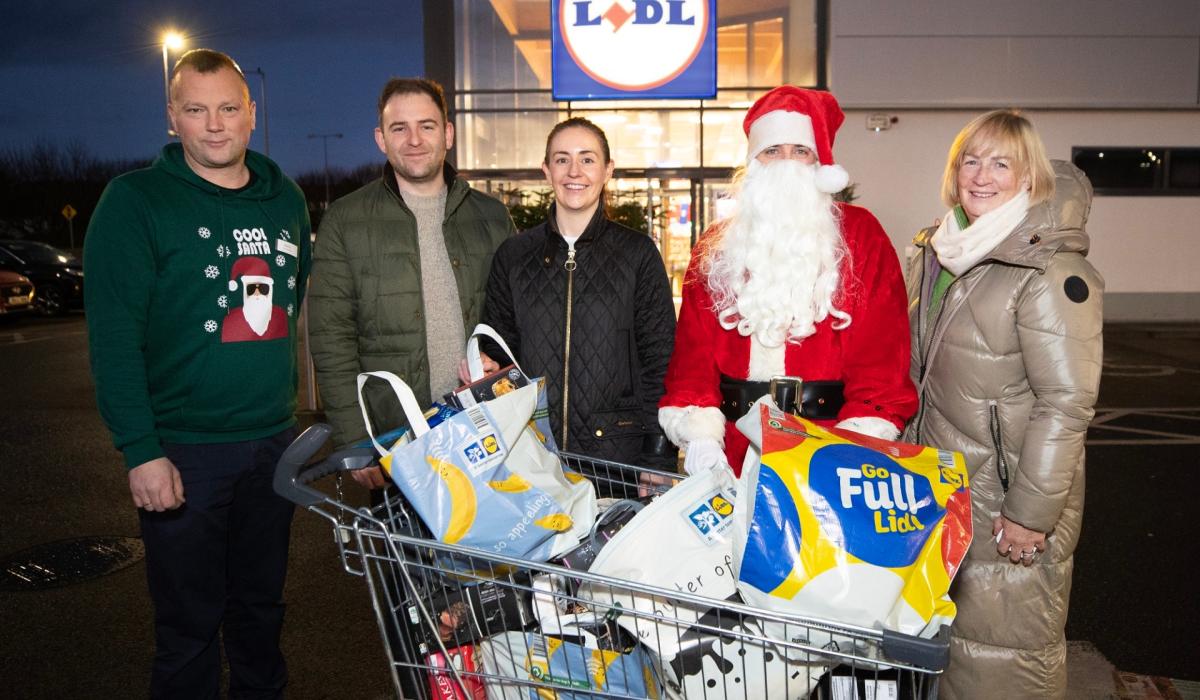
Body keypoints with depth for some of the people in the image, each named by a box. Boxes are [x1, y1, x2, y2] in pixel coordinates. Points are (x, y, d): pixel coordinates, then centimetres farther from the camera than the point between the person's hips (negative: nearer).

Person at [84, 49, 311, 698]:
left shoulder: (285, 198, 8)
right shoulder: (135, 200, -7)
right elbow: (113, 336, -11)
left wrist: (304, 403, 12)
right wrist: (141, 450, -17)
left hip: (274, 441, 5)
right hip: (183, 450, -4)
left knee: (262, 607, 18)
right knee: (189, 625, 7)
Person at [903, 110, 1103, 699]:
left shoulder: (1053, 274, -16)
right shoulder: (936, 253, 8)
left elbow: (1066, 403, -19)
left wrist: (1030, 513, -19)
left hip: (1007, 499, -7)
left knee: (1004, 642, 4)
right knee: (942, 630, 19)